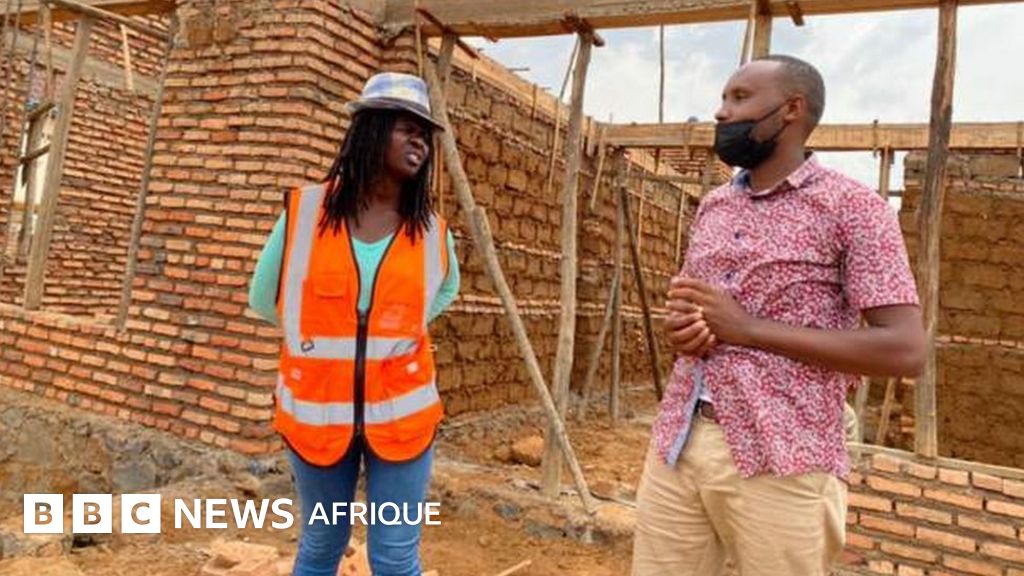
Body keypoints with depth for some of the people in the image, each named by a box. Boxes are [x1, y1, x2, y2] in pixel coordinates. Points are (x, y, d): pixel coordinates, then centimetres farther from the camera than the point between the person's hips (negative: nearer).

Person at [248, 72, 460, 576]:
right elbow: (265, 297, 7)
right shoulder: (304, 212, -7)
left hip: (401, 413, 1)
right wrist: (314, 336, 8)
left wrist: (400, 331, 6)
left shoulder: (432, 233, -3)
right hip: (316, 411, 0)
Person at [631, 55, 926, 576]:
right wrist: (679, 329, -2)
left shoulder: (853, 207, -5)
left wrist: (747, 328, -15)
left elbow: (905, 351, -12)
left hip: (781, 461, -5)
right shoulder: (712, 206, 15)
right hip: (676, 442, 6)